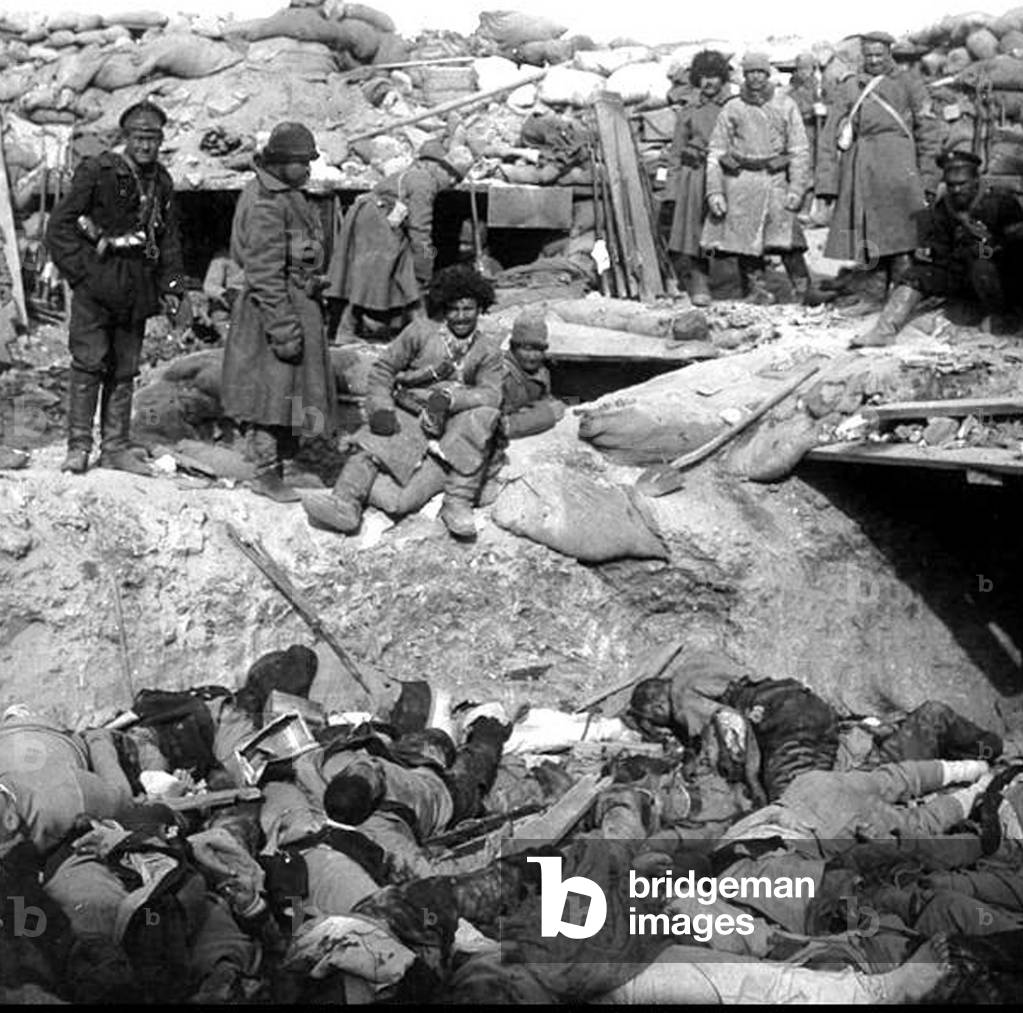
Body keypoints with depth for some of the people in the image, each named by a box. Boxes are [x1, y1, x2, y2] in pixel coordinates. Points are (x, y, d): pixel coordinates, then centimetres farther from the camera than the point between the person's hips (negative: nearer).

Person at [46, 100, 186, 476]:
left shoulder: (161, 182, 11)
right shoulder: (97, 172, -7)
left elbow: (169, 239, 19)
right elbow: (59, 226, -7)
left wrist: (171, 286, 10)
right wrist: (79, 271, -12)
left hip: (136, 288, 5)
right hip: (96, 282, -5)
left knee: (125, 369, 8)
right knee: (89, 363, -8)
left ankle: (116, 447, 14)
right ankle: (78, 445, -3)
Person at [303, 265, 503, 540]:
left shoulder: (488, 350, 8)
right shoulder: (421, 331, 7)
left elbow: (491, 394, -7)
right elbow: (383, 368, 6)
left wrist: (449, 398, -25)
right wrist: (381, 408, -12)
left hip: (454, 423, -1)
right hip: (408, 415, 1)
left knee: (485, 416, -31)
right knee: (371, 444, -26)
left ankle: (458, 503, -34)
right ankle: (345, 503, -44)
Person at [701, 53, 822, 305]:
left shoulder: (785, 105, 6)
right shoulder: (732, 109, 6)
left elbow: (799, 150, 4)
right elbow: (715, 153, 7)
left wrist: (796, 188, -5)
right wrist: (714, 191, -2)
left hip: (776, 180, 0)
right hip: (741, 181, 0)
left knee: (788, 234, -10)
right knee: (746, 237, 0)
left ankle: (804, 287, -8)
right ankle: (755, 288, 11)